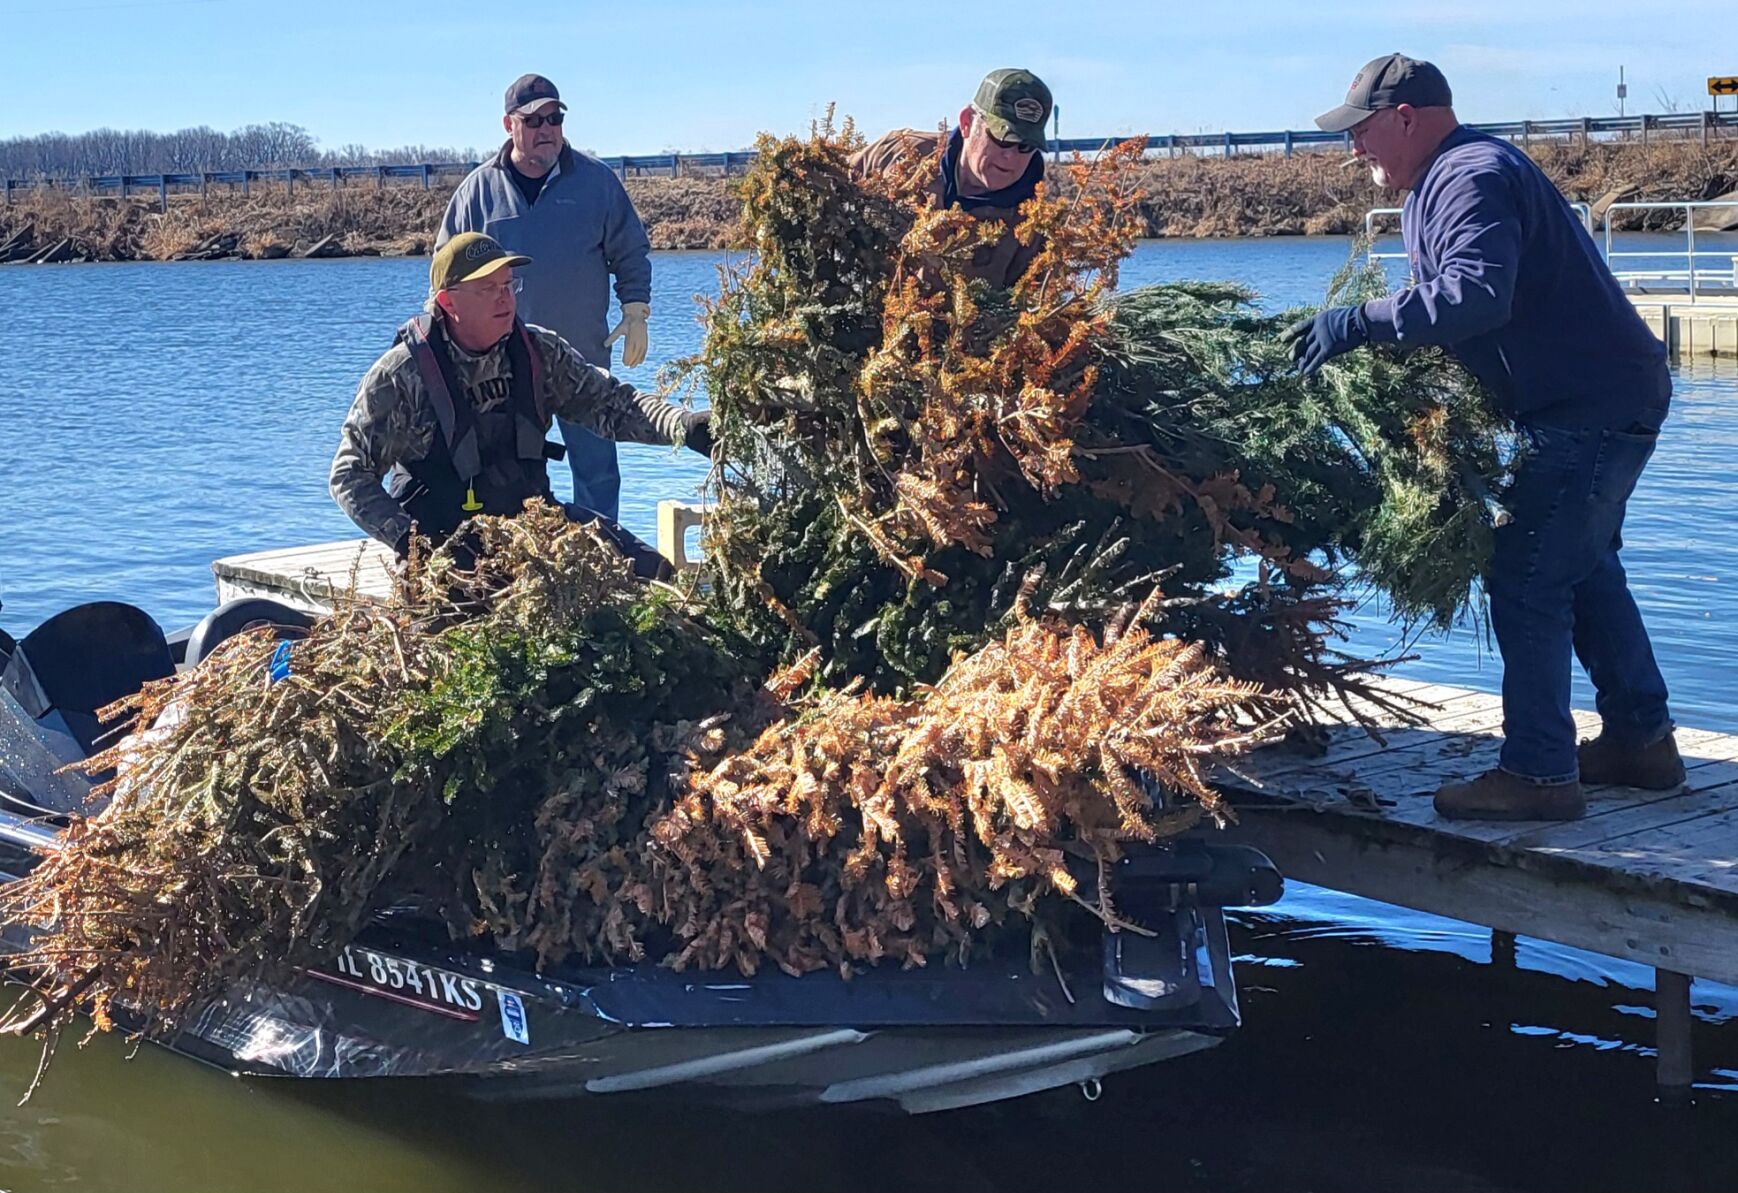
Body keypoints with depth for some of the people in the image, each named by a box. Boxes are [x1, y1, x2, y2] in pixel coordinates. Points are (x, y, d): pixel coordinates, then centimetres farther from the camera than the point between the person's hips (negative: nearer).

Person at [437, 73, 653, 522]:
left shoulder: (597, 180, 3)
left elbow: (631, 253, 10)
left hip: (585, 353, 0)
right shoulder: (479, 189, 3)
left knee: (597, 467, 3)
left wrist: (635, 312, 2)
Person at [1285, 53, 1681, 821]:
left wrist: (1360, 324, -32)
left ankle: (1538, 774, -7)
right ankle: (1640, 741, 29)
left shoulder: (1472, 179, -19)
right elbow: (1452, 302, 17)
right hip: (1602, 402, 11)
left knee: (1527, 578, -10)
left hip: (1591, 407, -11)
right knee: (1583, 570, 20)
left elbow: (1476, 294, -34)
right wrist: (1365, 332, 5)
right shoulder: (1446, 181, 17)